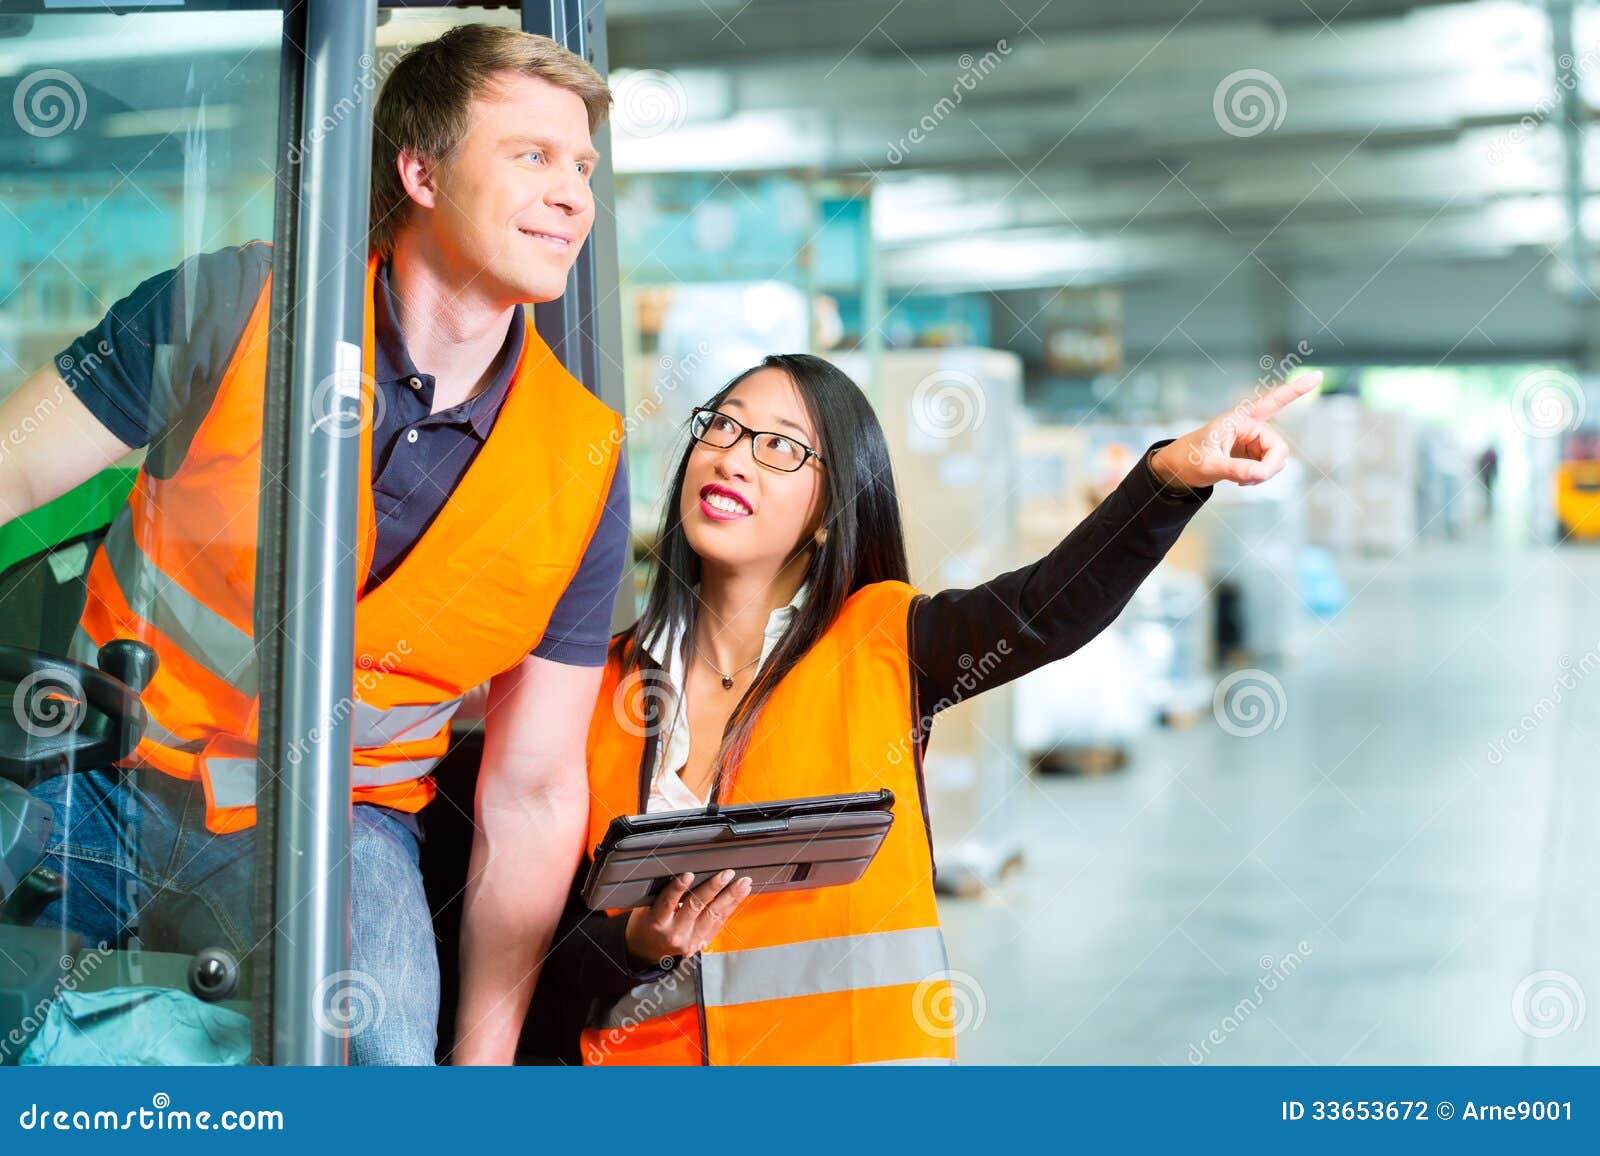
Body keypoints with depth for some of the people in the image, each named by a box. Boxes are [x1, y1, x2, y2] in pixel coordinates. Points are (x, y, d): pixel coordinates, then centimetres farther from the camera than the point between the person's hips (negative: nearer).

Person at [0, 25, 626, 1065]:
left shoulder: (583, 467, -4)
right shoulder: (237, 307, -9)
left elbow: (533, 795, -1)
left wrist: (484, 1057, -5)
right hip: (100, 780, 0)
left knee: (379, 1039, -28)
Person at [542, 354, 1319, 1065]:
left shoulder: (882, 642, 2)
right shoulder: (605, 683, 5)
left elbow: (1051, 605, -16)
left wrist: (1170, 473, -30)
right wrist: (639, 944, -13)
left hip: (859, 1040, 0)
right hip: (647, 1050, 1)